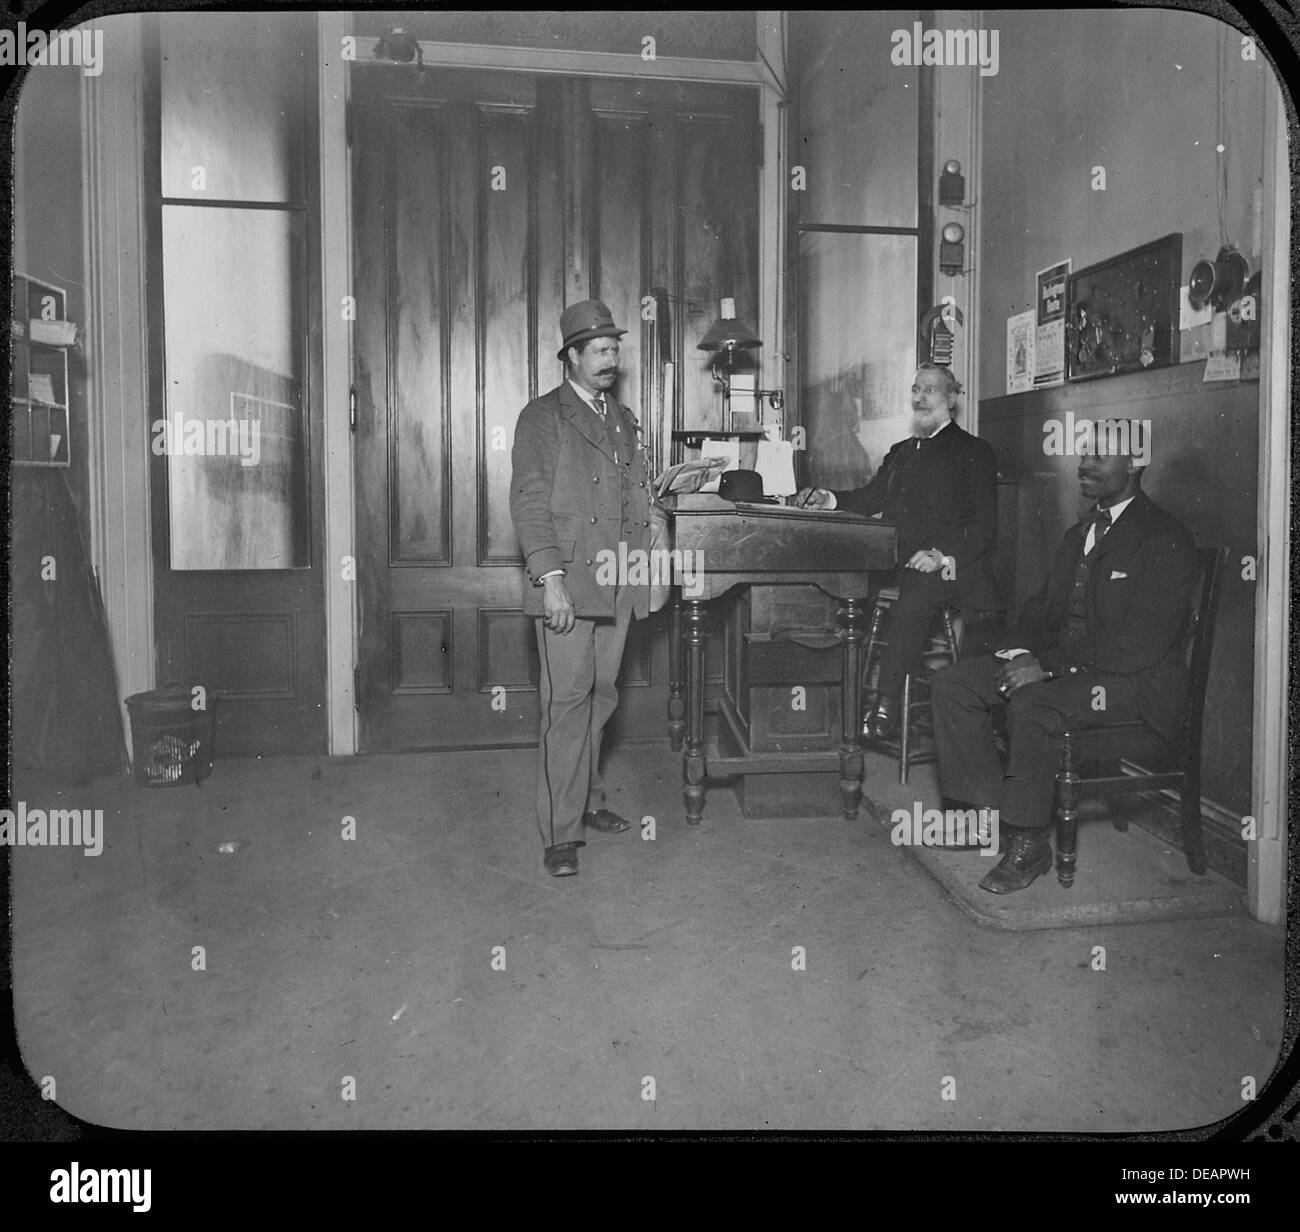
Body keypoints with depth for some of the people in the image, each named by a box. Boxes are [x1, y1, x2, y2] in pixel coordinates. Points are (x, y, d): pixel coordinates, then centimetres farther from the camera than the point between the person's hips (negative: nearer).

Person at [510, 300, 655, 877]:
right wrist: (550, 579, -17)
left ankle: (585, 799, 26)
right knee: (567, 700, -7)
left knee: (600, 696, 11)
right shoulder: (541, 417, 0)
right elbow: (529, 503, -8)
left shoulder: (623, 418, 20)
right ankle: (560, 833, -2)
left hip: (617, 585, 6)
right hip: (566, 582, -6)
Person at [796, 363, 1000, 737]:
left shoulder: (973, 452, 4)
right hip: (898, 563, 6)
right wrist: (829, 500, 0)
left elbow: (984, 525, -5)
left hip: (948, 570, -6)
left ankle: (886, 704, -31)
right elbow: (871, 497, 19)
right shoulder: (900, 451, 26)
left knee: (913, 599, -35)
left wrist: (944, 555, -21)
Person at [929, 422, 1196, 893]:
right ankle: (993, 811, -6)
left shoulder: (1166, 540, -10)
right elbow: (1043, 607, 18)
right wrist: (1019, 652, -5)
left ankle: (1028, 842, -20)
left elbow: (1142, 642, -21)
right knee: (951, 684, -7)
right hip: (1055, 665, 9)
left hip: (1136, 678, -8)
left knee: (1033, 703, -36)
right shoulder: (1078, 535, 18)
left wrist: (1049, 664, -25)